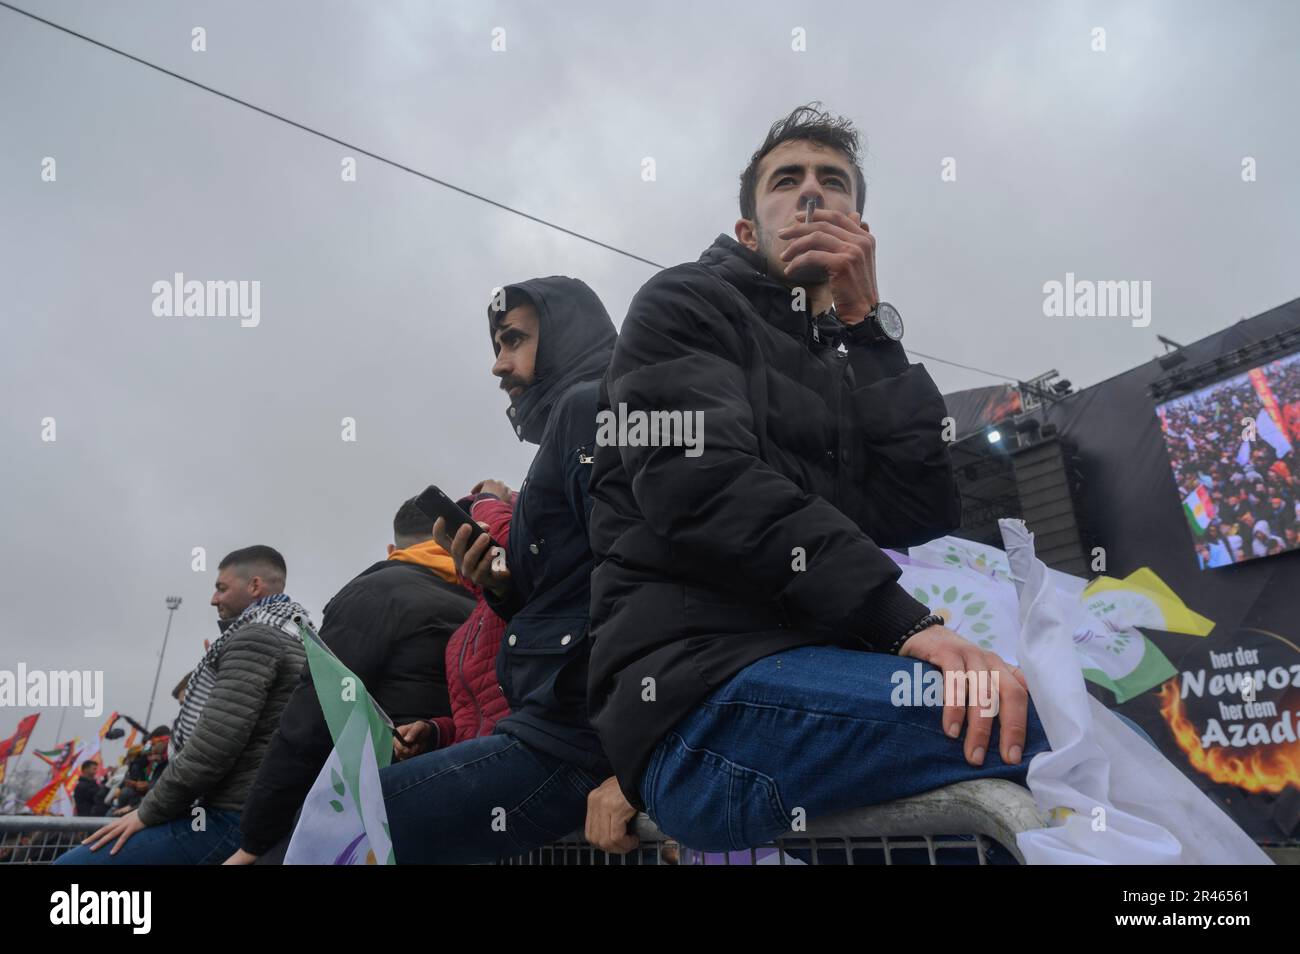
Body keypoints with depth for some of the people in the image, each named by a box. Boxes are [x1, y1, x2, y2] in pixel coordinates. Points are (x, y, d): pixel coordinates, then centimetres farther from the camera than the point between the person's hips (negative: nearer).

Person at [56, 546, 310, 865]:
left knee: (72, 862, -7)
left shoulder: (256, 637, -12)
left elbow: (214, 745, -20)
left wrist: (147, 812, -8)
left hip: (227, 820, -10)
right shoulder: (297, 638, 19)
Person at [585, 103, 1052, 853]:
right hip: (704, 687, -6)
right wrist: (906, 621, -20)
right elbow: (702, 484, -11)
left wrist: (865, 319, 5)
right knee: (1045, 728, -26)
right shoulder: (688, 304, 9)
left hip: (814, 667, 6)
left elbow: (927, 517, 7)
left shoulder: (853, 362, 26)